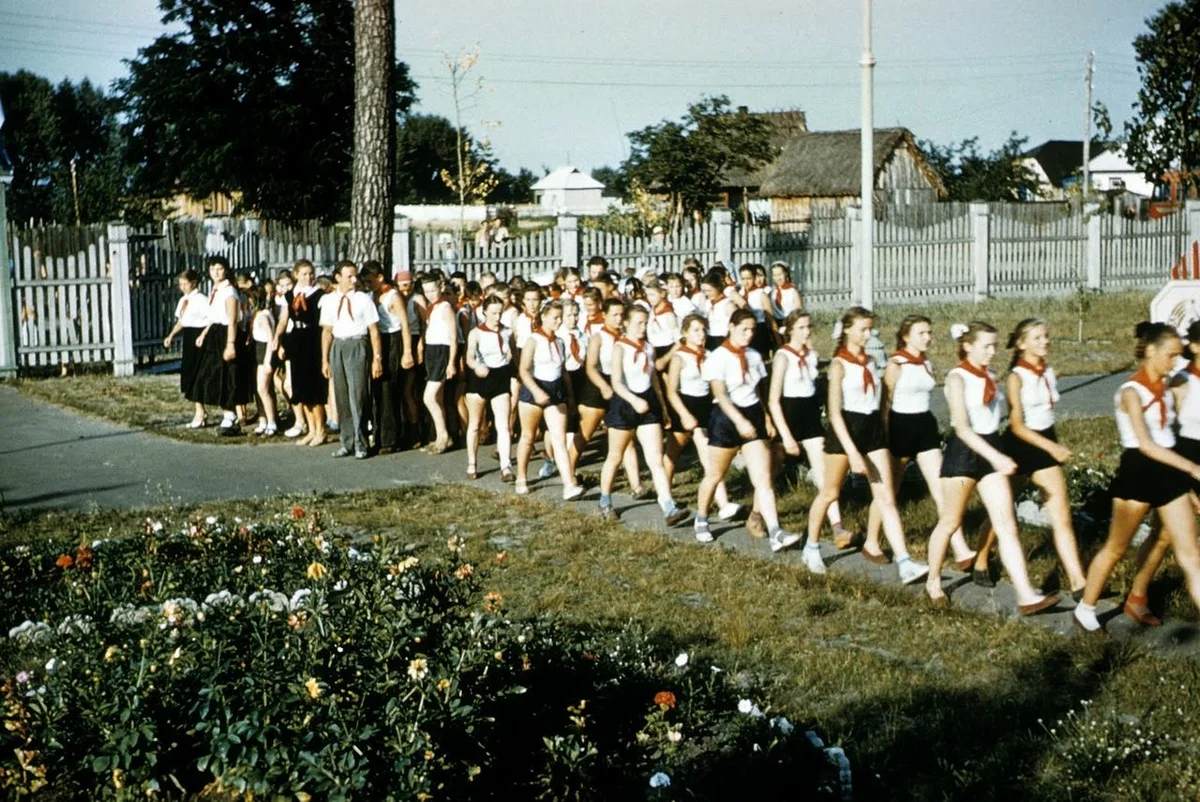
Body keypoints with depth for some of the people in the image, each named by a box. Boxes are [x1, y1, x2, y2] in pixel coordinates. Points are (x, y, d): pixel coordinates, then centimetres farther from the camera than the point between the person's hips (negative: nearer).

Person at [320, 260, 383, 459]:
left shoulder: (364, 299, -3)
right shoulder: (330, 301, 8)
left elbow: (374, 330, -3)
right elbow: (327, 331, 12)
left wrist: (377, 358, -7)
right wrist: (325, 360, 11)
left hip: (358, 347, -4)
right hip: (337, 347, 4)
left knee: (358, 396, -4)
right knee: (342, 397, 10)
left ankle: (360, 444, 6)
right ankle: (347, 442, 20)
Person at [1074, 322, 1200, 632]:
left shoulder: (1165, 388, 8)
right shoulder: (1132, 392, -15)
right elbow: (1146, 445, -22)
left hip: (1168, 470, 7)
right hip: (1139, 471, -7)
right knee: (1116, 548, 6)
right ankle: (1085, 610, 23)